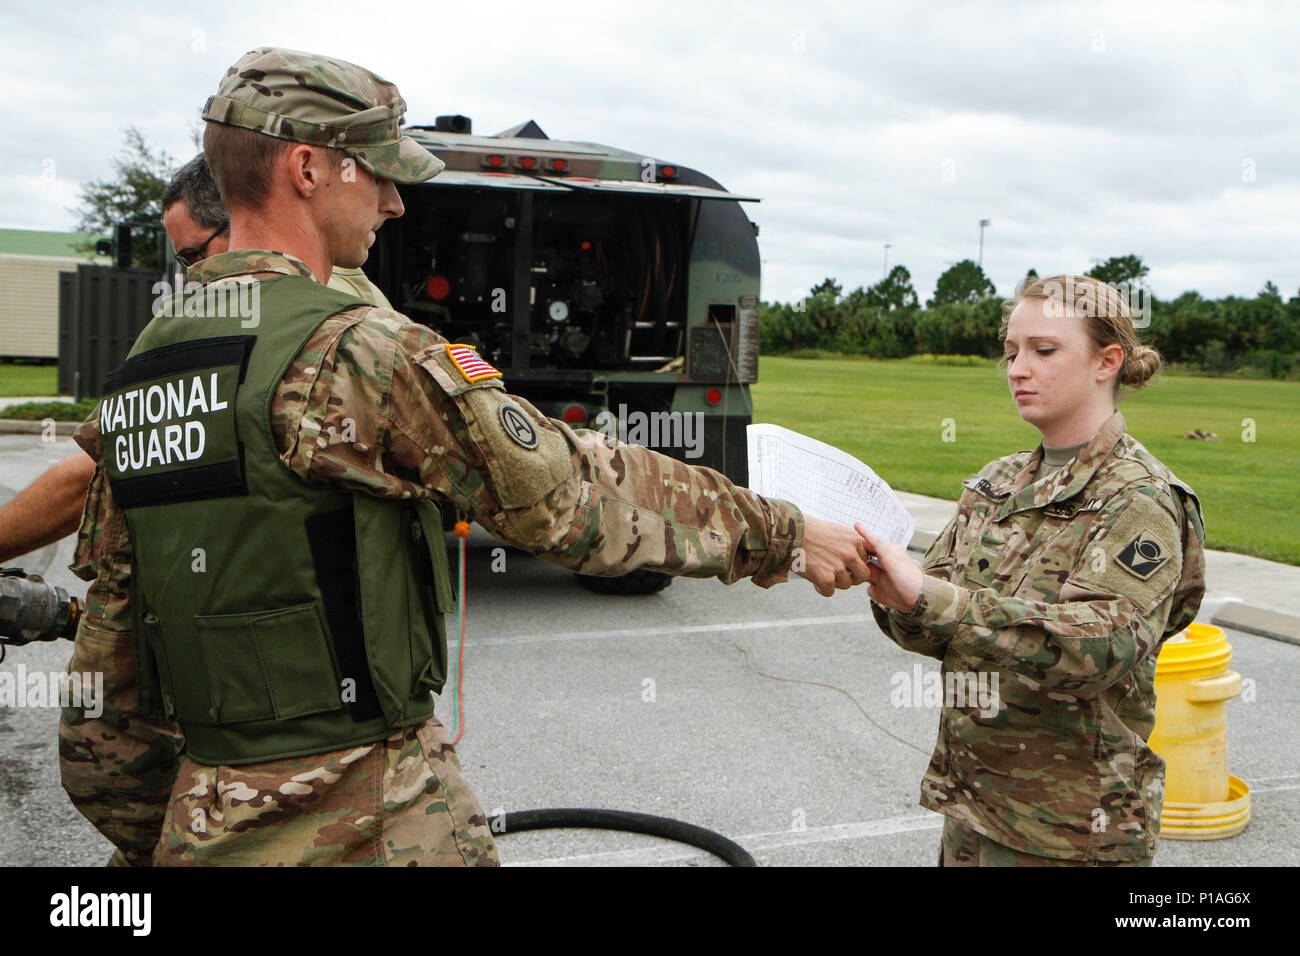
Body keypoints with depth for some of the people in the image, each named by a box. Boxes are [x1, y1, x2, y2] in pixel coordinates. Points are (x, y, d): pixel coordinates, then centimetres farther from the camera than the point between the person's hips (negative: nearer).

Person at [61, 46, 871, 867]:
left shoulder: (139, 375, 6)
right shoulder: (358, 353, -19)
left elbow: (108, 657, 10)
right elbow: (580, 495, -18)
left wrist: (148, 835, 21)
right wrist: (780, 533, -6)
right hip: (367, 825, -7)